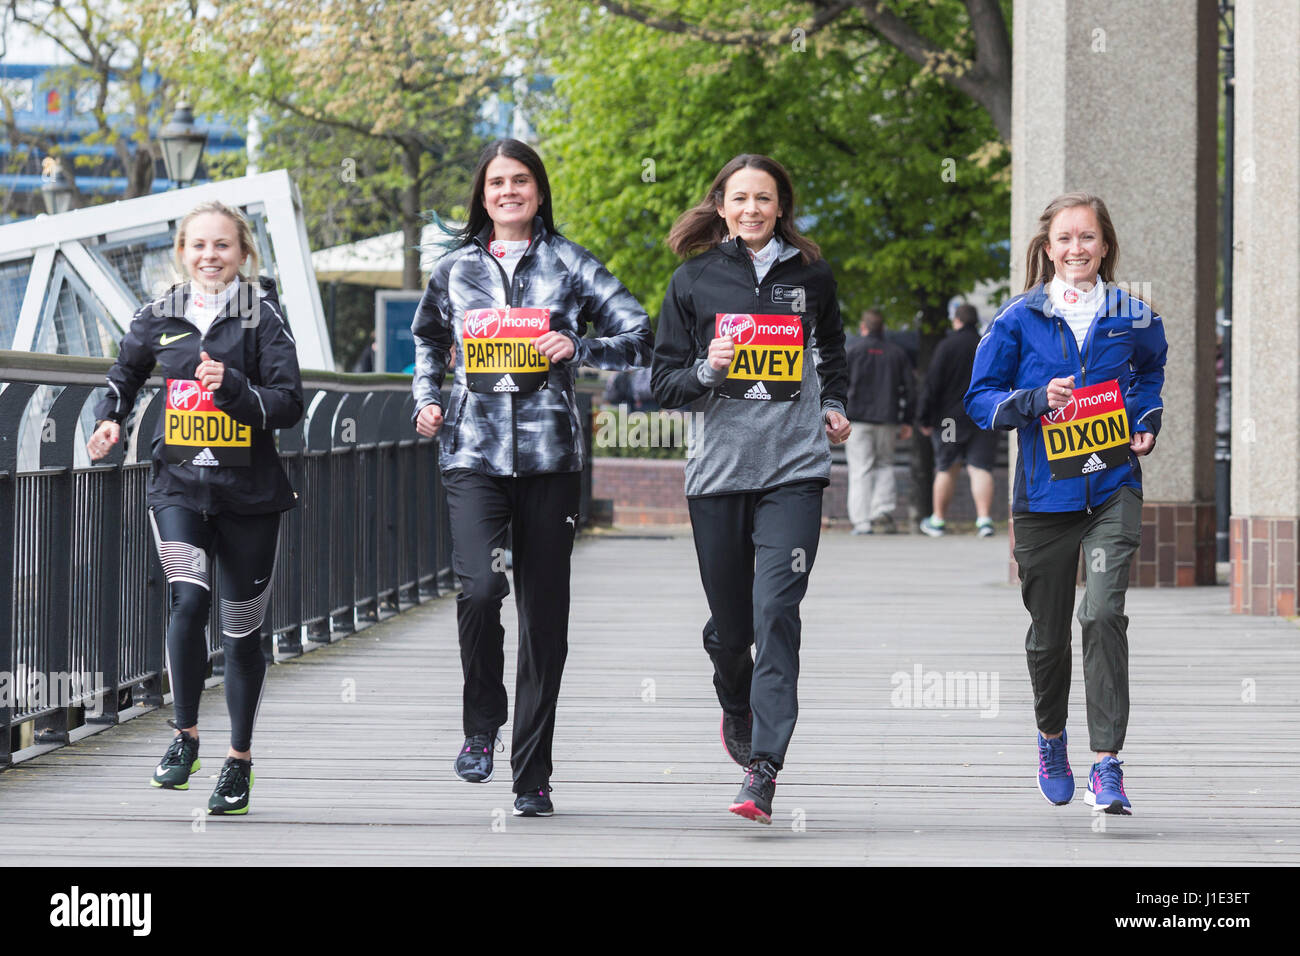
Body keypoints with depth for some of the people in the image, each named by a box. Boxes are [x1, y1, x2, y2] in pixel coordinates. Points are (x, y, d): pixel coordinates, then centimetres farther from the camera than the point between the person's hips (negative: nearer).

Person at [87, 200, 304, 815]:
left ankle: (239, 759, 22)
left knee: (242, 629, 7)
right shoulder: (160, 318, 5)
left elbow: (289, 405, -8)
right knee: (188, 601, -21)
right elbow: (124, 373, 22)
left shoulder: (263, 318, -4)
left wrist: (233, 387, -23)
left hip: (249, 493, -1)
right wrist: (111, 419, 4)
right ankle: (184, 735, -4)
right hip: (178, 485, 1)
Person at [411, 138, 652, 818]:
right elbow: (429, 339, 31)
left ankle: (533, 774, 10)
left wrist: (579, 347, -12)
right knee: (479, 586, -22)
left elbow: (642, 337, 3)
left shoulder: (568, 265, 6)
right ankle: (482, 723, 2)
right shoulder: (455, 269, 12)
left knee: (543, 614, 1)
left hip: (549, 455, 0)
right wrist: (428, 399, 14)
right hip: (473, 451, 0)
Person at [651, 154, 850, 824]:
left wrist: (834, 406, 12)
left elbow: (832, 352, 28)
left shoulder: (809, 276, 9)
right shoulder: (693, 281, 5)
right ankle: (736, 711, 41)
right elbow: (664, 384, 6)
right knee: (730, 624, 8)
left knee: (776, 612, -14)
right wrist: (706, 371, -13)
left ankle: (762, 771, -18)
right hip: (718, 467, 1)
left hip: (794, 469, -1)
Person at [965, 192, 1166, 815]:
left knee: (1103, 614, -18)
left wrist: (1147, 420, 10)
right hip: (1044, 496, 0)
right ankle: (1051, 737, 39)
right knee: (1048, 630, 10)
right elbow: (981, 400, 2)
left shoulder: (1132, 316, 5)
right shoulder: (1019, 320, 0)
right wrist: (1036, 400, -15)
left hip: (1113, 489, 0)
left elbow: (1150, 370, 27)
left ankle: (1107, 763, -17)